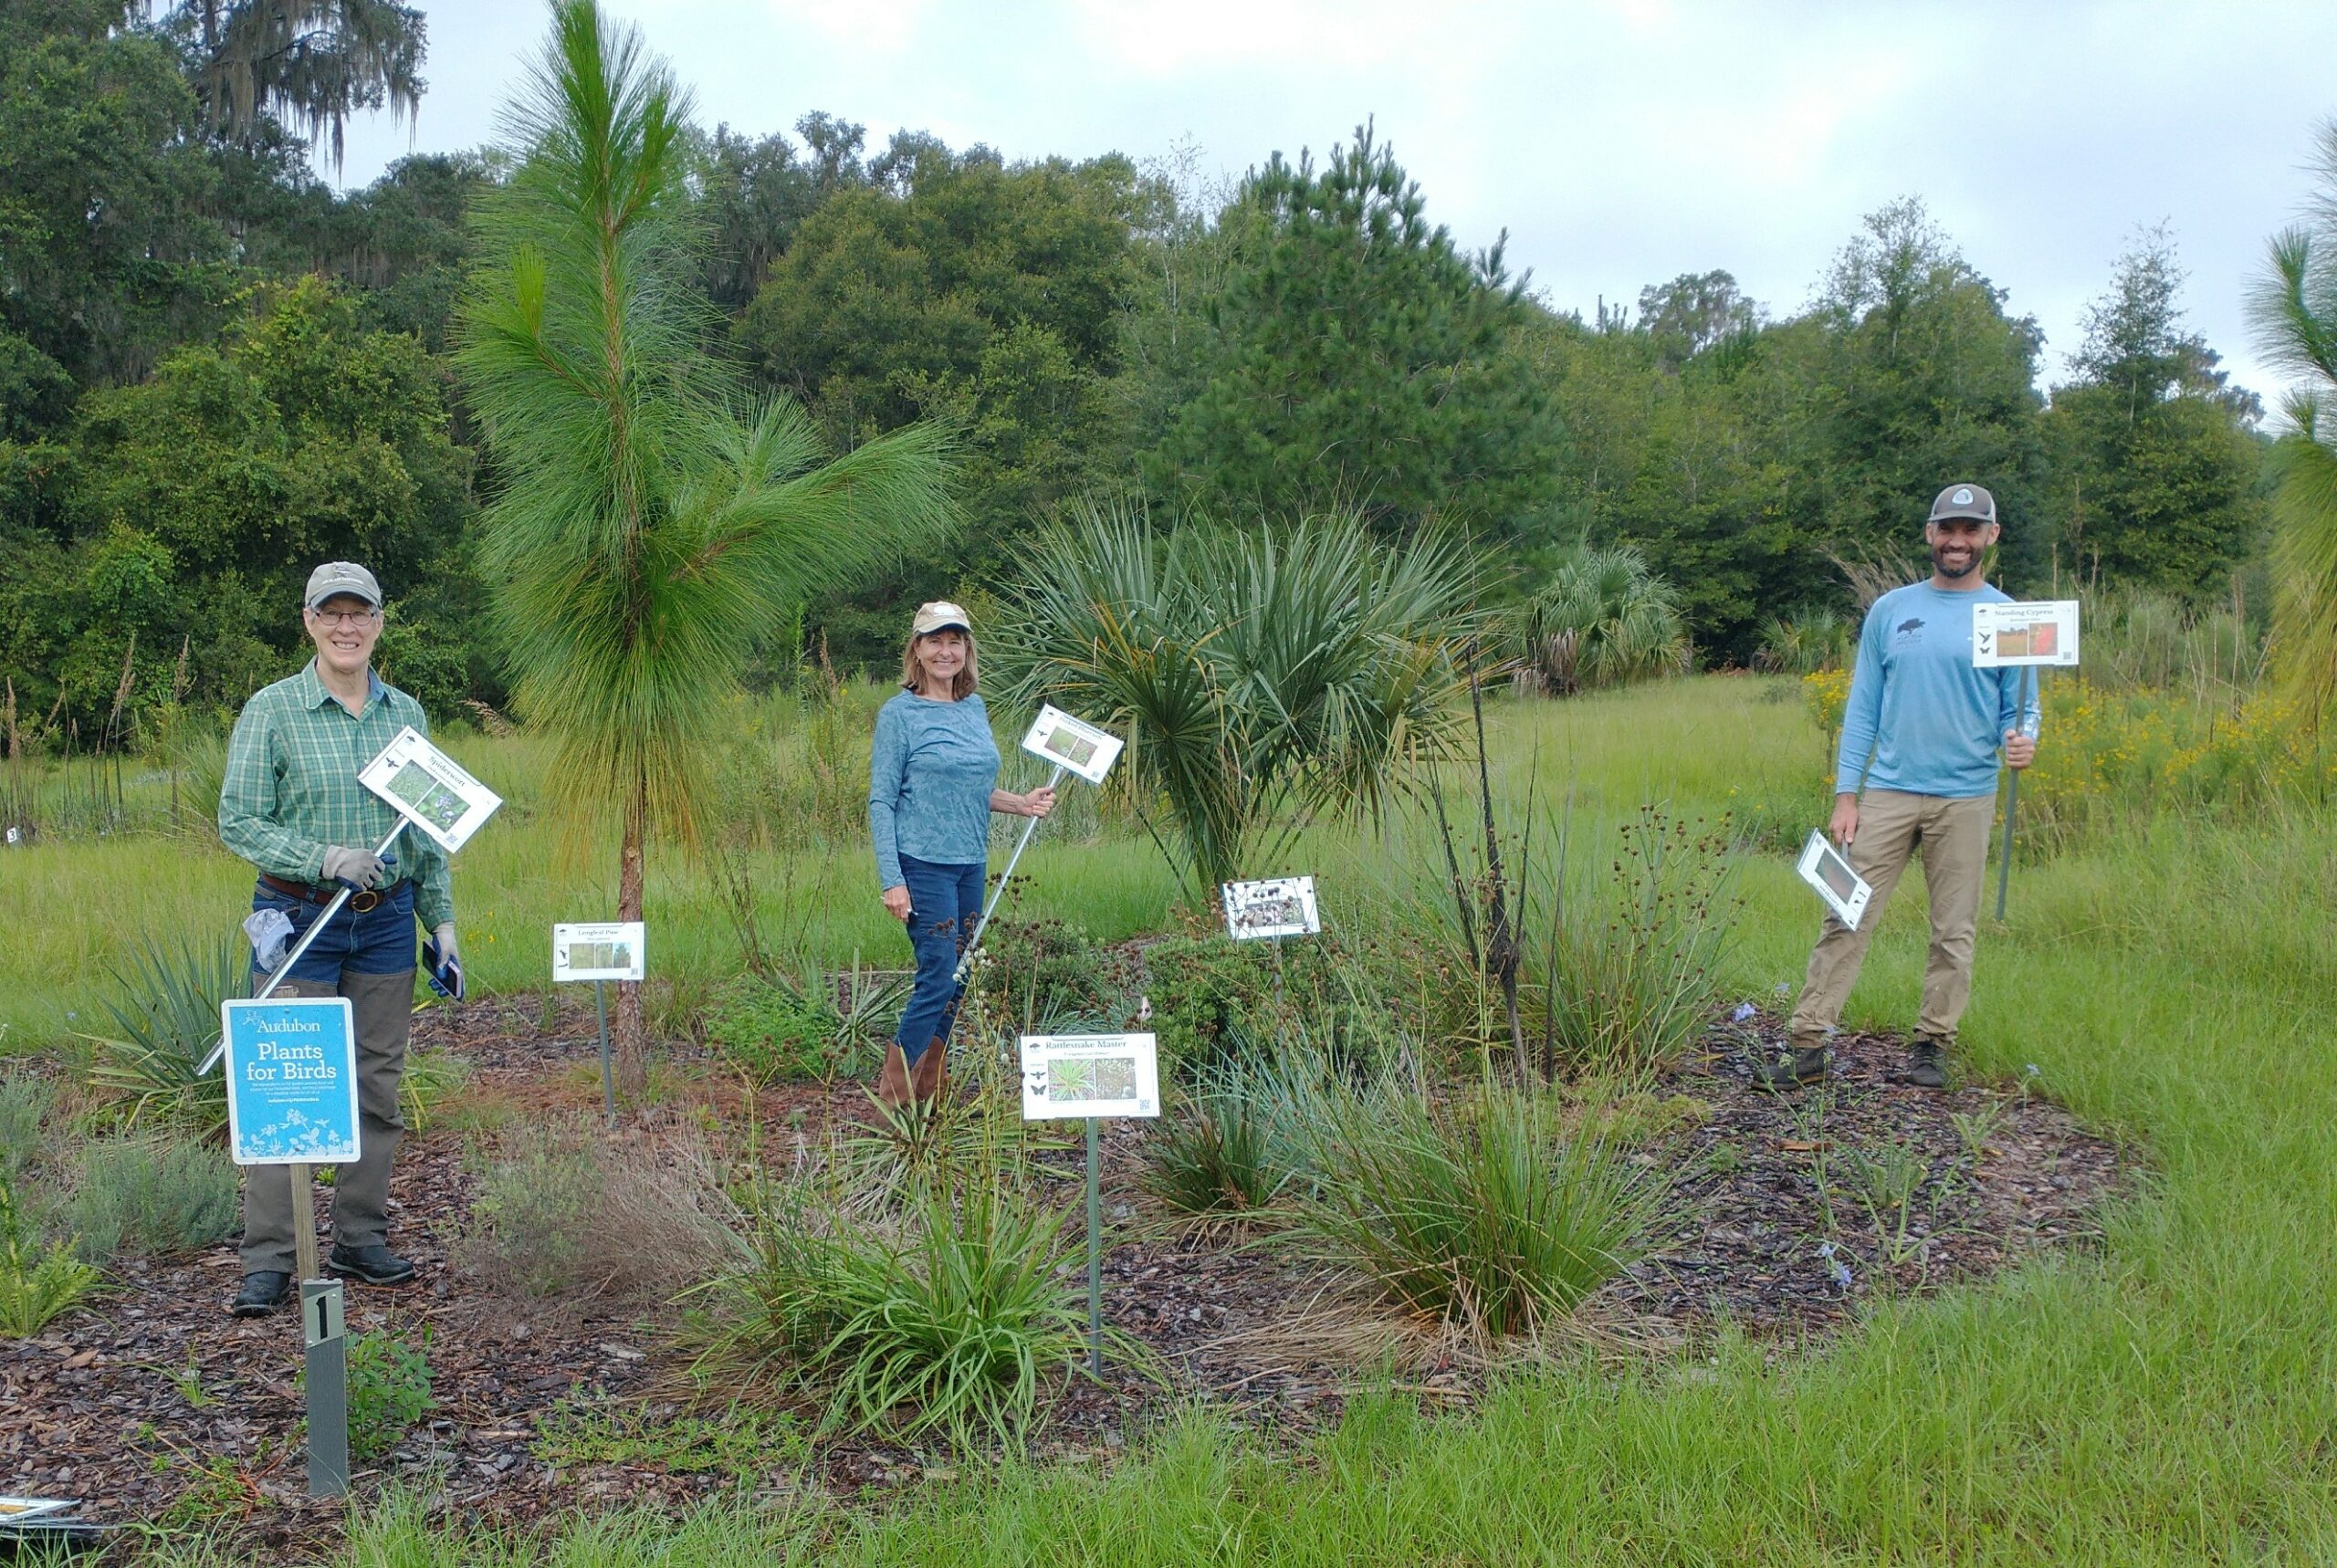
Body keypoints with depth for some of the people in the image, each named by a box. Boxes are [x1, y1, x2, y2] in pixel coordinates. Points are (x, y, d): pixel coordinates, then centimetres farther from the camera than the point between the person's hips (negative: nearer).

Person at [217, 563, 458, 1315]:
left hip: (387, 921, 4)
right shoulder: (271, 711, -5)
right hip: (298, 917, -4)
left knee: (377, 1084, 9)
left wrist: (442, 922, 9)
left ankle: (361, 1238, 20)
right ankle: (266, 1261, 2)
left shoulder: (405, 713, 7)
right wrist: (326, 858, -21)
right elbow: (238, 821, -8)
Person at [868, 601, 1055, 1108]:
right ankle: (893, 1095, 2)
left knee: (955, 979, 10)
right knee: (939, 979, -9)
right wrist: (891, 881, -15)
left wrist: (1020, 803, 5)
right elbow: (881, 801, -9)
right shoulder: (899, 713, -7)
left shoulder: (975, 707, 11)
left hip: (972, 863, 7)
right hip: (924, 865, -6)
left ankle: (931, 1087, 21)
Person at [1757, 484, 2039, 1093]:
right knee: (1846, 918, -3)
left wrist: (2022, 739, -20)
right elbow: (1863, 706, 7)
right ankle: (1808, 1045, -1)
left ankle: (1932, 1046, 19)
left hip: (1965, 798, 0)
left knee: (1953, 932, 6)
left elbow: (2021, 707, 5)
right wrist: (1844, 796, 0)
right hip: (1888, 791, 1)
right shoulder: (1890, 610, 7)